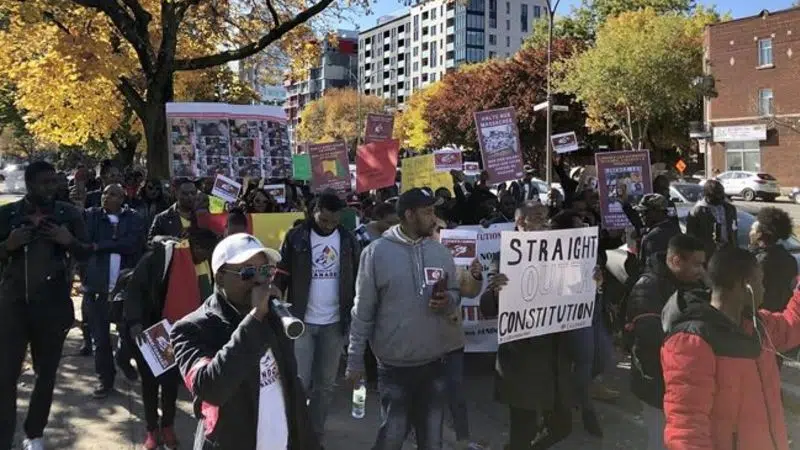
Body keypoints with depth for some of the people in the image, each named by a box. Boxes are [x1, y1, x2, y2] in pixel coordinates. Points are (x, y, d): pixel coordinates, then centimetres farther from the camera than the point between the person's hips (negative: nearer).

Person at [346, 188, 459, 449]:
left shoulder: (440, 252, 2)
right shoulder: (376, 253, -11)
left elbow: (455, 293, 12)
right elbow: (363, 311, -7)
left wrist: (448, 302, -13)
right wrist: (355, 359, -6)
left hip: (434, 363, 4)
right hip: (394, 365, -4)